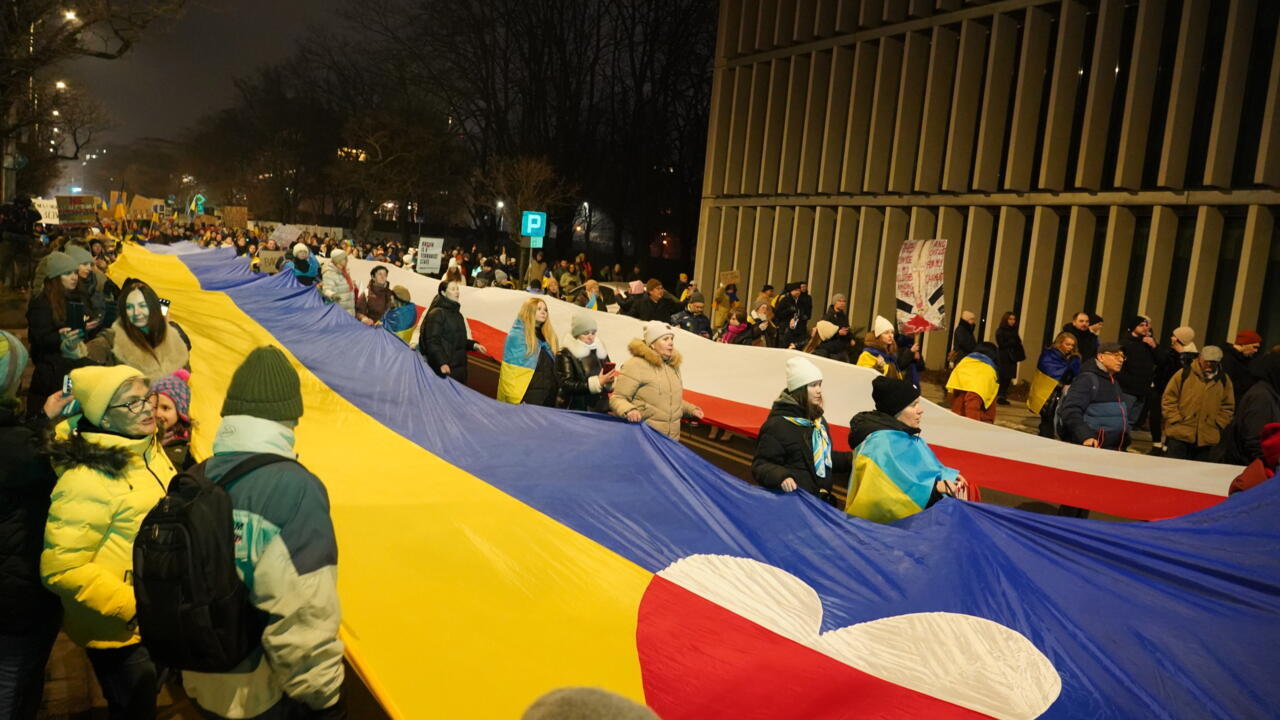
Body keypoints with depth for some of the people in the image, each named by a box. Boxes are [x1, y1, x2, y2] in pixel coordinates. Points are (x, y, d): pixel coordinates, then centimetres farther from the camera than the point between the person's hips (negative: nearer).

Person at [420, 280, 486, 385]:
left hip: (459, 368, 8)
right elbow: (432, 341, -16)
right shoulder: (437, 313, -9)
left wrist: (473, 345, 8)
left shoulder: (457, 314, 17)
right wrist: (441, 363, -25)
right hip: (443, 369, -8)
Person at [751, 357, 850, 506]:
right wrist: (781, 477, -38)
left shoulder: (818, 420, 9)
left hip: (821, 499, 8)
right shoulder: (778, 424, -19)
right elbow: (761, 465, -20)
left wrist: (850, 459, 8)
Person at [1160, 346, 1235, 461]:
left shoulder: (1224, 380, 8)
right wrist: (1175, 420, -8)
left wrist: (1218, 424, 1)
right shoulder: (1184, 374, -1)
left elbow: (1228, 407, 14)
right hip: (1179, 435, -3)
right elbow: (1168, 399, 0)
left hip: (1207, 438, 3)